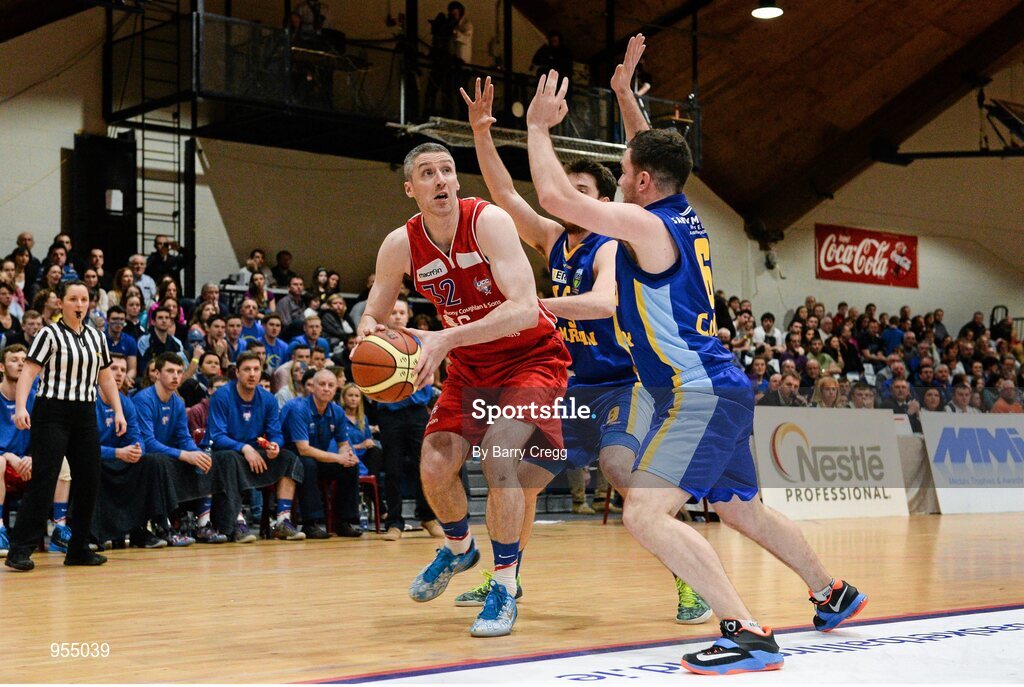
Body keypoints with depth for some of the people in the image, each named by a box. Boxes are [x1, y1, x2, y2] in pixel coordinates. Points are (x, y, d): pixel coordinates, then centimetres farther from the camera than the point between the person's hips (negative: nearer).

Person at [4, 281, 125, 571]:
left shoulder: (97, 337, 13)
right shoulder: (50, 334, -5)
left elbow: (106, 377, 19)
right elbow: (29, 371, -12)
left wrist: (118, 411, 11)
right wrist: (20, 407, -25)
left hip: (85, 416, 6)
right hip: (52, 414, -6)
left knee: (88, 481, 4)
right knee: (43, 480, -11)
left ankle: (78, 549, 15)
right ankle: (19, 550, -8)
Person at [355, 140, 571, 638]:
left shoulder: (488, 222, -26)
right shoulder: (400, 246, -11)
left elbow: (526, 309, -35)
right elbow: (373, 315, 3)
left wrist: (446, 339, -42)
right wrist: (369, 333, -22)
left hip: (531, 357, -5)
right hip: (470, 366, 5)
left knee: (497, 453, -24)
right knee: (434, 468, -3)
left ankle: (504, 588, -9)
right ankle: (458, 549, 30)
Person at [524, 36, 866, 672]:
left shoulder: (644, 224, -13)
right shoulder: (684, 214, 12)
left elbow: (555, 195, -17)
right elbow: (654, 155, 32)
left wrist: (539, 126, -3)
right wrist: (625, 93, 28)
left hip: (697, 394, -10)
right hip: (722, 389, 10)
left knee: (645, 513, -20)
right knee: (745, 510, 26)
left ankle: (748, 632, -26)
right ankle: (833, 593, 43)